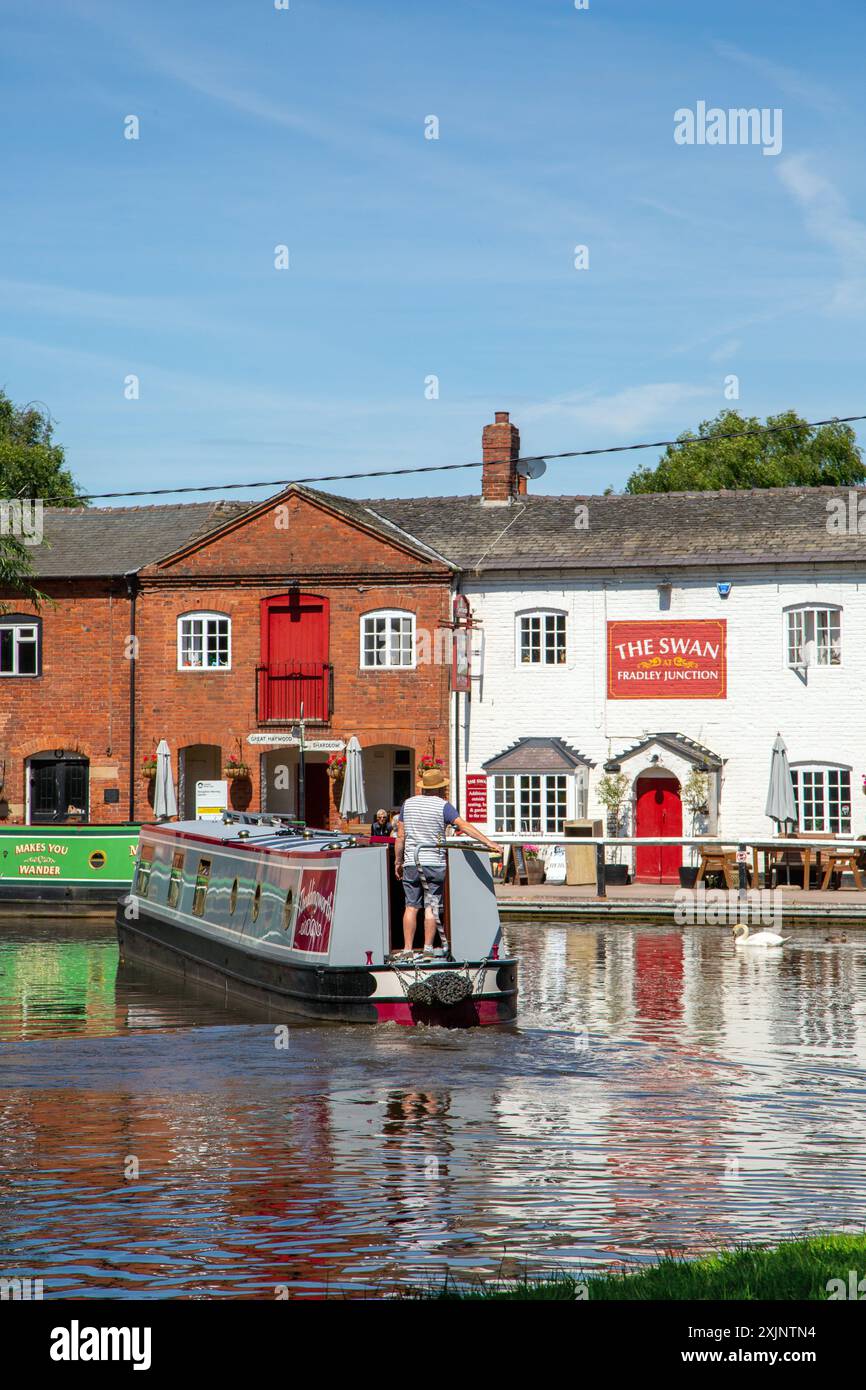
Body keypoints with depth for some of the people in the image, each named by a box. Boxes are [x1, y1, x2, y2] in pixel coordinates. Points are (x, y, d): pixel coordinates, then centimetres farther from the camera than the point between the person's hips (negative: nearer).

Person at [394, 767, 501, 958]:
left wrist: (398, 861, 16)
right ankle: (428, 948, -3)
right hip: (434, 863, -3)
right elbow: (464, 826, -15)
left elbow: (400, 836, 8)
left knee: (411, 907, 5)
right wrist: (488, 842, -19)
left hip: (411, 863, 3)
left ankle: (407, 949, 1)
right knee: (431, 907, 1)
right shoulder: (442, 806, -5)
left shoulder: (408, 803, 8)